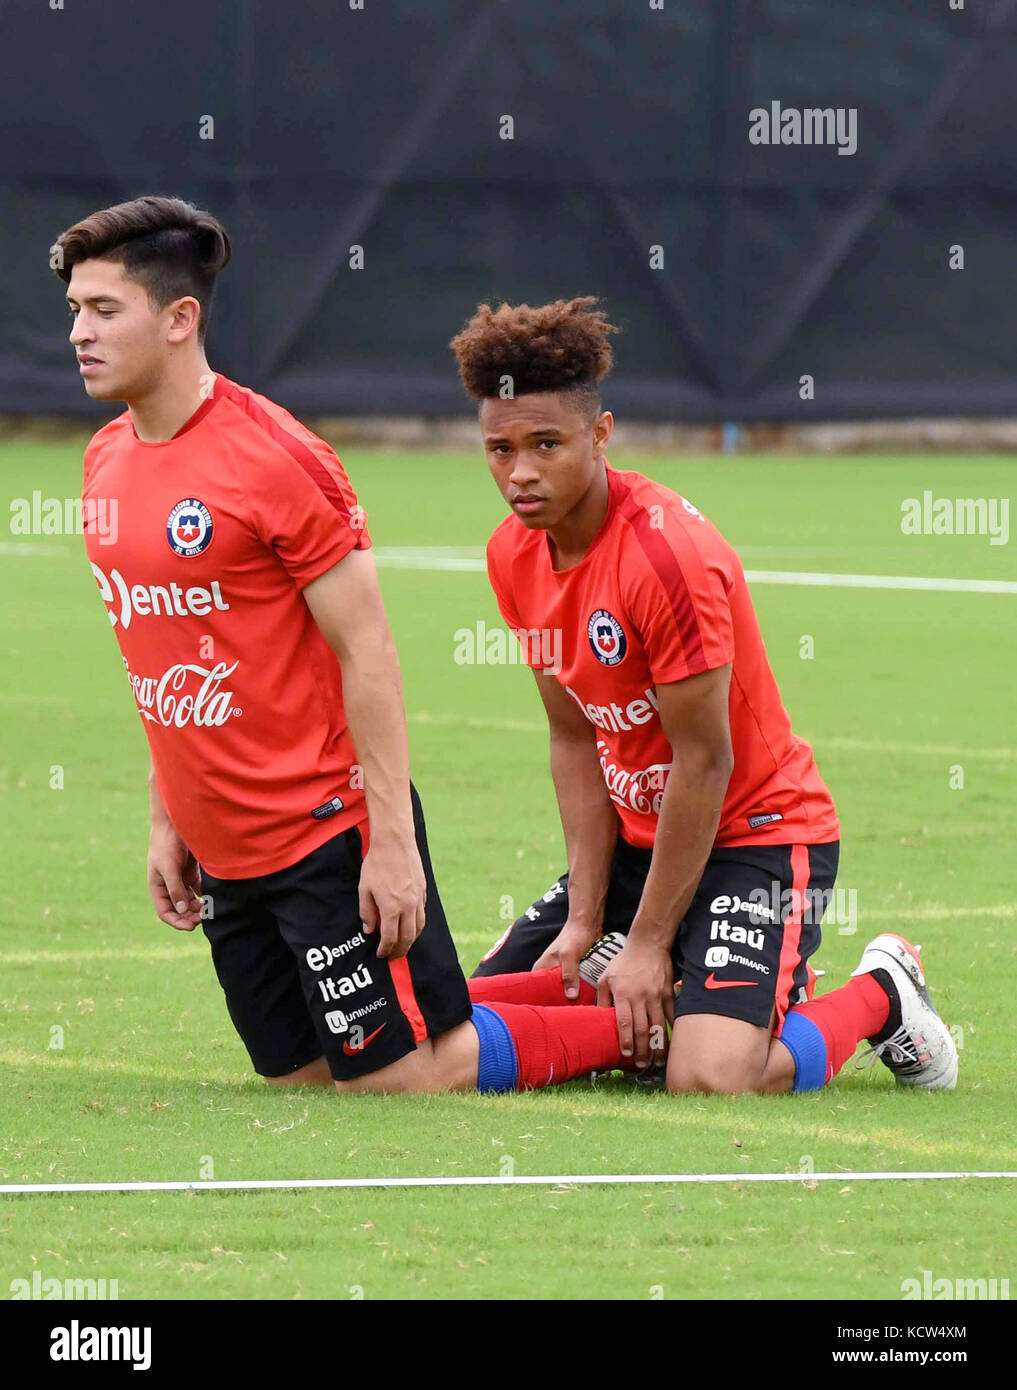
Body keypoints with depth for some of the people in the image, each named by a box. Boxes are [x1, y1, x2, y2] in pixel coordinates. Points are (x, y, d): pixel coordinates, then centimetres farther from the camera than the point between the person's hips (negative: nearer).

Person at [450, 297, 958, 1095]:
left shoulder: (666, 552, -26)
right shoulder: (514, 556, -1)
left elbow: (704, 760, -21)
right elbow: (575, 739, 4)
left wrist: (647, 944, -18)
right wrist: (585, 922, -4)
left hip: (758, 832, -8)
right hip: (640, 837, 8)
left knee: (710, 1082, -26)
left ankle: (880, 995, 3)